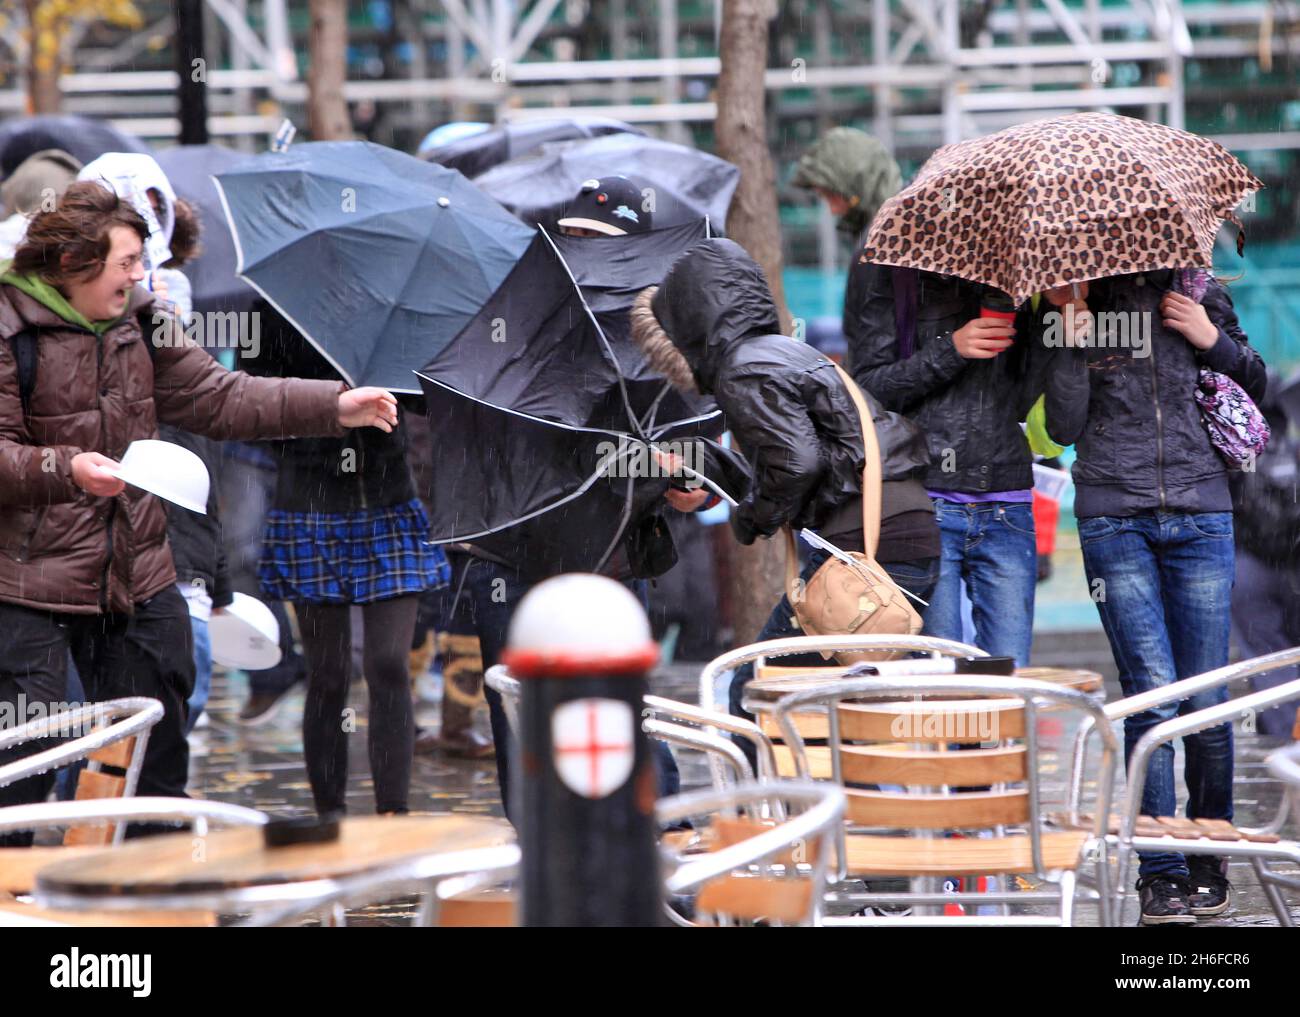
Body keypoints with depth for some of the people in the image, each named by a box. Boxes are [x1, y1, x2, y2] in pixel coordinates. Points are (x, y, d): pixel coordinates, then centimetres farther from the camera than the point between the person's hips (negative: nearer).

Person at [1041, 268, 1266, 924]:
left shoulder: (1198, 293, 10)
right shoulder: (1082, 308, 5)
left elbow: (1255, 388, 17)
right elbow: (1065, 427, -2)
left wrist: (1213, 339, 0)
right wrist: (1074, 331, -11)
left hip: (1200, 516, 1)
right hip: (1115, 518, -1)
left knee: (1206, 702, -1)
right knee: (1152, 694, -9)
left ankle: (1210, 857, 16)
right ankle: (1161, 874, -2)